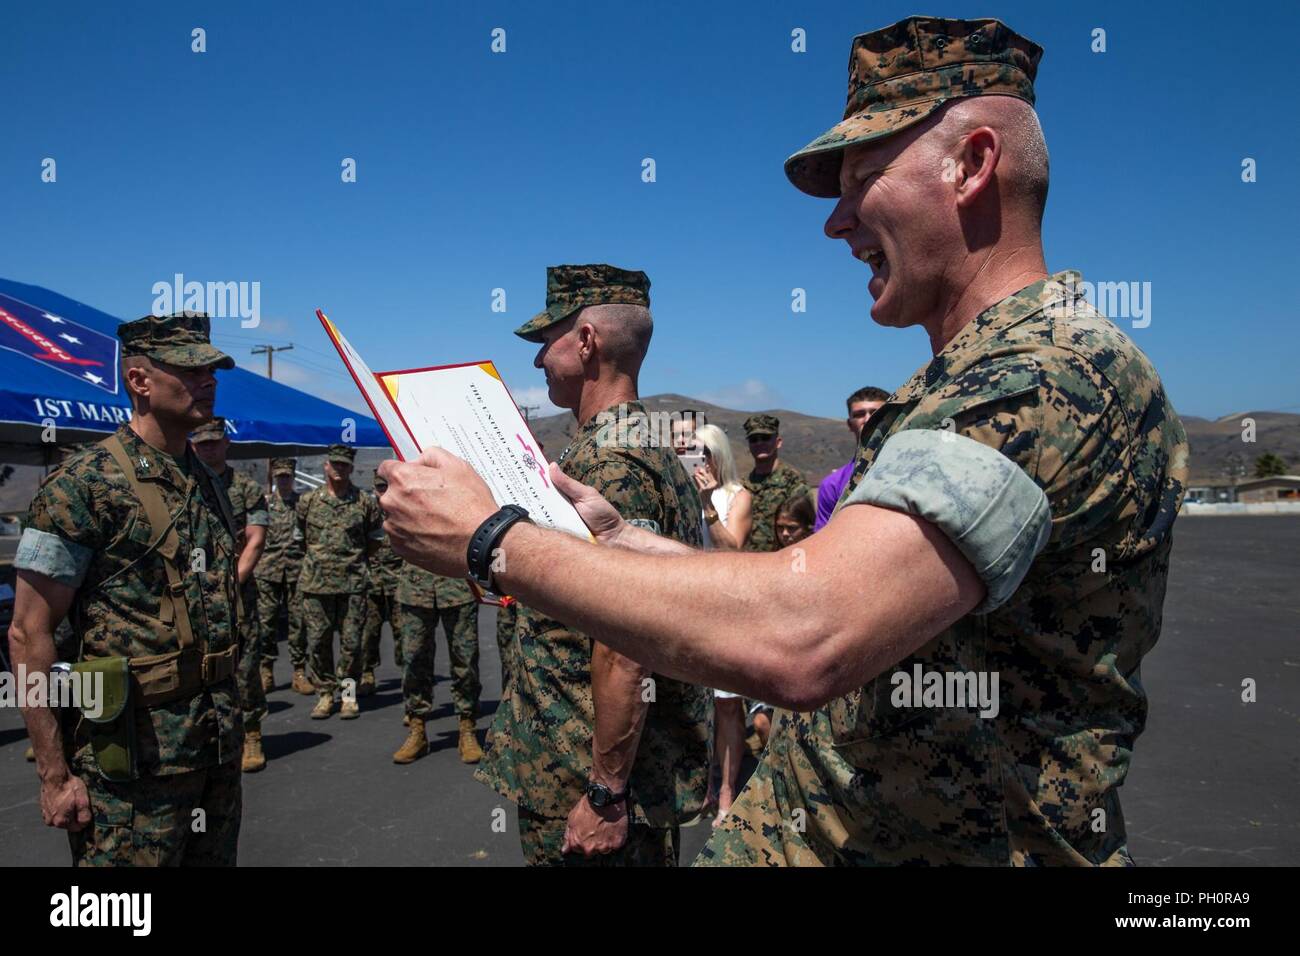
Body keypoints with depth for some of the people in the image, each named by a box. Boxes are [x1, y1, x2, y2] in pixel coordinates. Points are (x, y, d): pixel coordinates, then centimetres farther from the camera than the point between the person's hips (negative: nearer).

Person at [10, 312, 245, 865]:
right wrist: (54, 776, -13)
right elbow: (28, 635, -12)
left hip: (218, 750, 7)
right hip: (132, 759, -7)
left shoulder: (209, 484, 9)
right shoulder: (83, 485, -12)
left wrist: (229, 726, 17)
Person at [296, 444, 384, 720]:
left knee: (352, 642, 1)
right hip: (315, 582, 1)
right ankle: (324, 694, 17)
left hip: (353, 583, -1)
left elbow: (375, 540, 11)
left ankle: (349, 694, 14)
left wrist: (355, 561, 8)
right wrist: (318, 560, 12)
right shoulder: (308, 500, 6)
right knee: (318, 641, 5)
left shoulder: (366, 501, 2)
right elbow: (301, 538, 15)